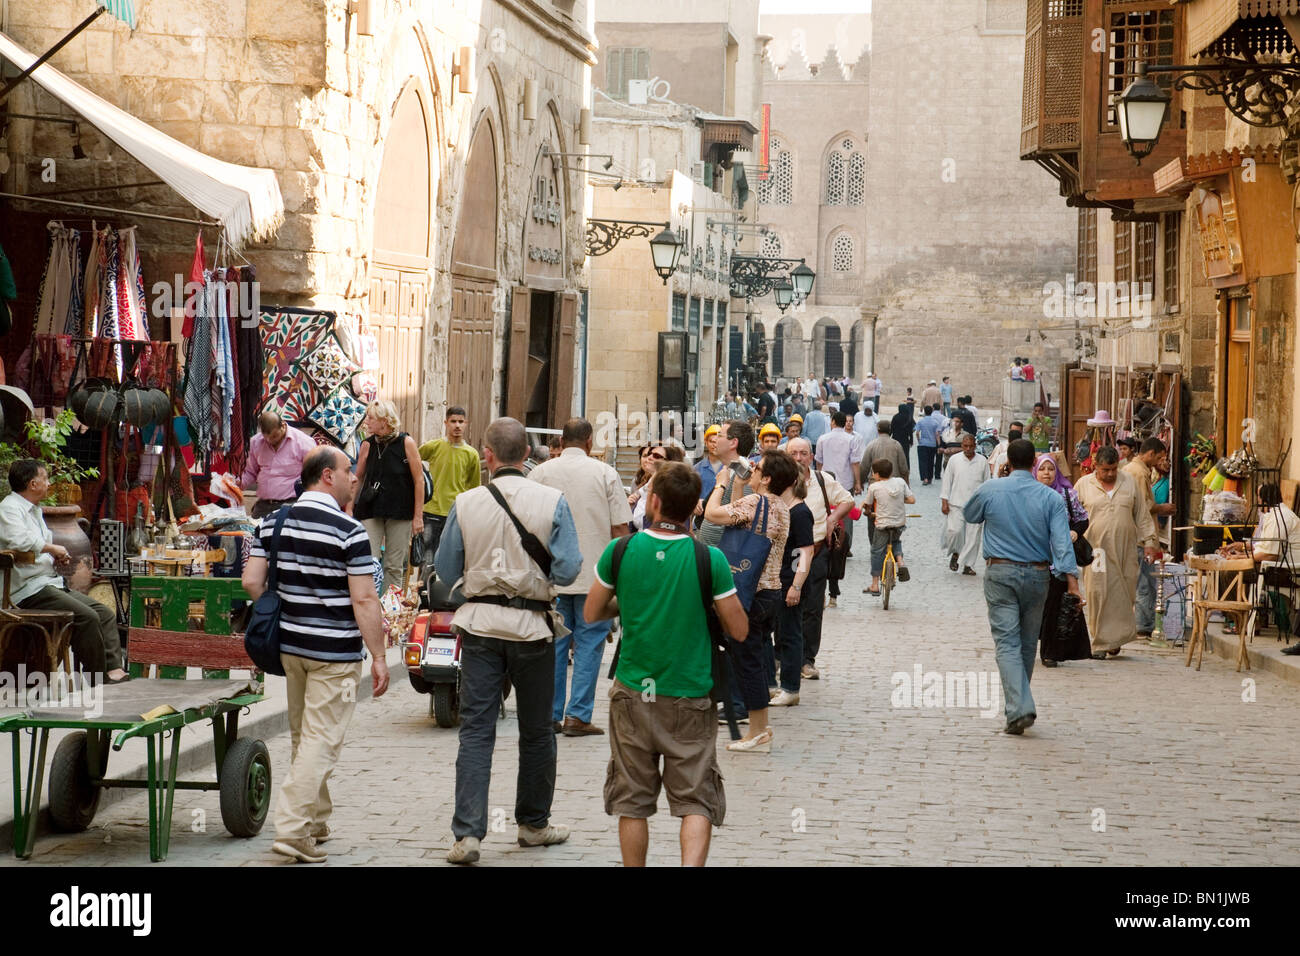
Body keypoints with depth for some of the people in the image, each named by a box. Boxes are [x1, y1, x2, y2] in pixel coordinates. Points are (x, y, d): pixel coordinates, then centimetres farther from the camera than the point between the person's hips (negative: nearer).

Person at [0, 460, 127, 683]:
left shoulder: (35, 511, 24)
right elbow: (19, 540, -28)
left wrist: (57, 557, 14)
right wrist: (52, 548, -14)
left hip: (52, 583, 10)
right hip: (30, 590, -10)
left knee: (106, 614, -1)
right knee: (87, 617, -23)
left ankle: (115, 667, -12)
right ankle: (97, 676, -15)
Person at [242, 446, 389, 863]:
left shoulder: (274, 523, 4)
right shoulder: (349, 531, -15)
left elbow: (251, 582, 3)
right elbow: (364, 601, -16)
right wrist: (378, 657, -11)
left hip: (290, 643, 7)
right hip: (335, 652, -7)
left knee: (303, 736, 18)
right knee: (321, 741, -3)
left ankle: (315, 821, 29)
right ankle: (293, 829, -9)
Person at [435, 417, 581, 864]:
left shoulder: (465, 503, -5)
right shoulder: (552, 501, -9)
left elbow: (446, 570, 2)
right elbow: (567, 571, -10)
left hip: (480, 623, 0)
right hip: (532, 625, 0)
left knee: (475, 730, 2)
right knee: (536, 731, 14)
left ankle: (467, 833, -7)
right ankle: (534, 824, 27)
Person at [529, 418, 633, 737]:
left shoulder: (541, 473, 2)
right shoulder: (604, 473, -3)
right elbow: (620, 528, -3)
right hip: (595, 573, -2)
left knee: (553, 643, 9)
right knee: (589, 643, 3)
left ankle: (551, 714, 10)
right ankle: (578, 715, -2)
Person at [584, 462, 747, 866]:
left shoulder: (620, 551, -7)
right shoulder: (709, 560, -11)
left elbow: (591, 613, 6)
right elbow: (739, 630, -4)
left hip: (632, 693, 2)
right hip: (690, 698, -1)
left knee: (632, 802, 12)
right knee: (696, 799, 3)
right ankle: (691, 864, -16)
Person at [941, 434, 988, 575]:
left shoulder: (982, 462, 5)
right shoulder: (954, 460, 4)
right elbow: (947, 480, 6)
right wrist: (944, 501, 0)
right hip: (956, 504, -1)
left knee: (973, 535, -1)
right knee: (954, 530, -15)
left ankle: (967, 564, 7)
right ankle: (955, 553, 14)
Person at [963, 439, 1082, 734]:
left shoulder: (989, 490, -4)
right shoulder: (1051, 498, -3)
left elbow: (970, 516, 16)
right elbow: (1062, 541, -13)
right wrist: (1071, 577, -18)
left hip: (1000, 572, -2)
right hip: (1037, 575, 2)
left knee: (1007, 643, -6)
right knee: (1027, 644, 14)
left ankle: (1020, 708, -21)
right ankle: (1019, 706, 25)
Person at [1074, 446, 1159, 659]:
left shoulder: (1129, 483, 10)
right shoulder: (1083, 485, 6)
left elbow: (1142, 514, 15)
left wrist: (1148, 542, 10)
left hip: (1125, 549, 2)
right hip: (1096, 549, -2)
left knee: (1123, 595, 1)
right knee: (1098, 593, -7)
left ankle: (1116, 638, 14)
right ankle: (1100, 643, -2)